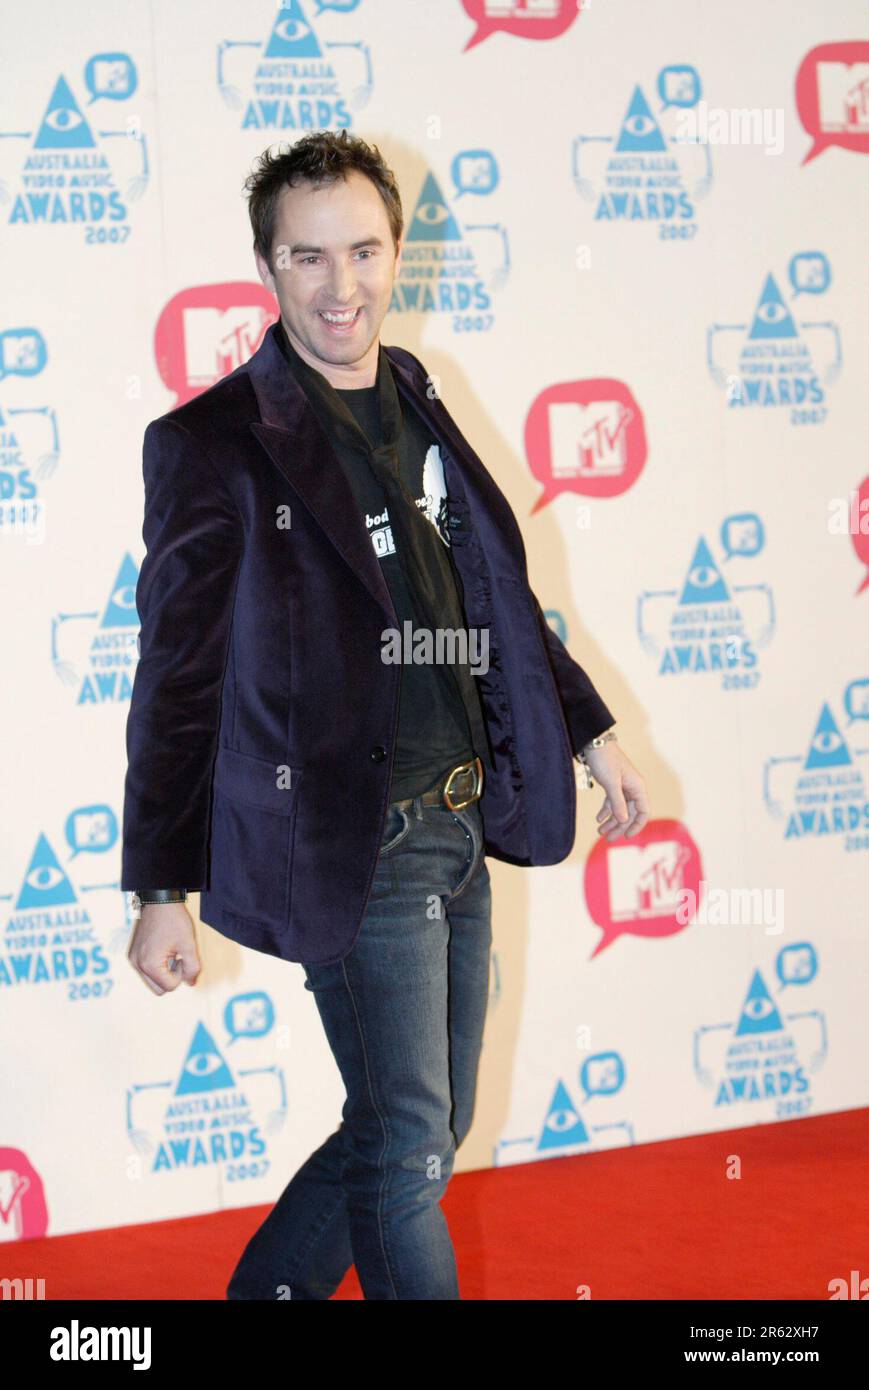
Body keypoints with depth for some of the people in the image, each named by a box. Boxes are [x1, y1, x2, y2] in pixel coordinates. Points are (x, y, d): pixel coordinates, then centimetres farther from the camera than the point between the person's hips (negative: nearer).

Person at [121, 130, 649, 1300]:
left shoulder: (419, 409, 11)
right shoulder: (215, 444, -9)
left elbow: (499, 600, 22)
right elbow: (177, 685, -8)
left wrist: (590, 733, 21)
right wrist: (161, 893, -8)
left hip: (461, 826, 7)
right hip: (352, 844, -7)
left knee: (426, 1135, 15)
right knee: (409, 1152, -2)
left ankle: (268, 1290, 33)